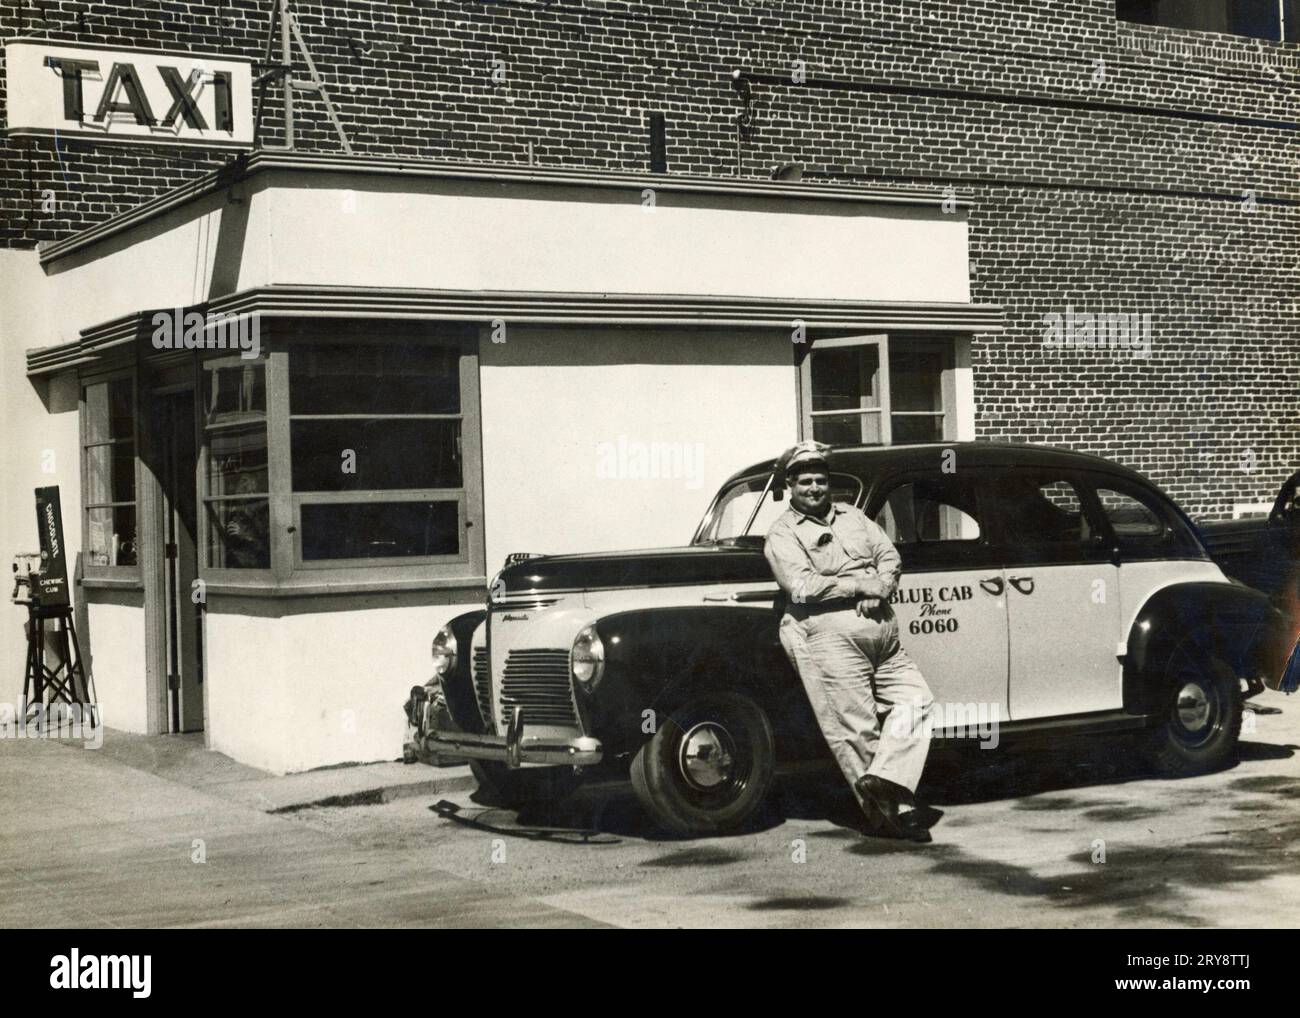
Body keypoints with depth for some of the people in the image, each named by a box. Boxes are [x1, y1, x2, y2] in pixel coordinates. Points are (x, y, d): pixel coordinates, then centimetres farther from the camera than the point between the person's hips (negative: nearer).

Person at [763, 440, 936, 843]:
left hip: (883, 633, 7)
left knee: (915, 699, -4)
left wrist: (880, 588, -8)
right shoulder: (783, 534, 2)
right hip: (830, 635, -7)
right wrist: (860, 585, -12)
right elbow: (802, 586, -13)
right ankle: (890, 813, -3)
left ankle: (882, 779, -12)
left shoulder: (850, 515, 21)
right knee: (856, 728, -6)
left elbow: (889, 554, 13)